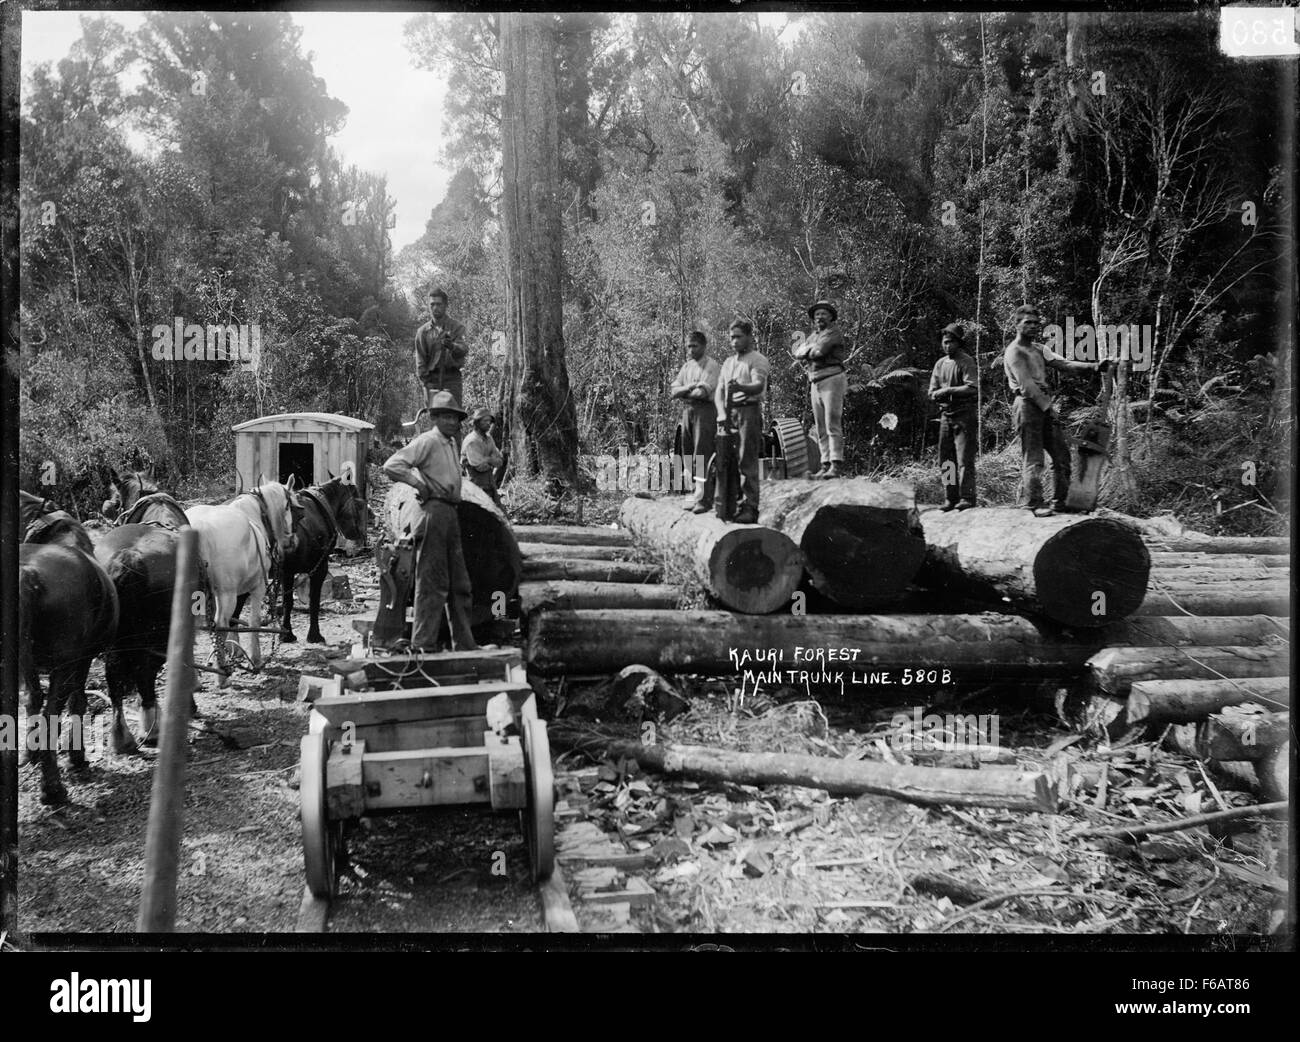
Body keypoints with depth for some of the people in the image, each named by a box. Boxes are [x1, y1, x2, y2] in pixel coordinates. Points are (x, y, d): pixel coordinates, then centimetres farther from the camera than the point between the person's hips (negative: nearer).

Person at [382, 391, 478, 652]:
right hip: (434, 510, -9)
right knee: (433, 582, -7)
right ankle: (423, 645, -2)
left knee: (460, 583, 12)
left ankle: (464, 643, 19)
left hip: (451, 512, 9)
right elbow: (391, 466, -17)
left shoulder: (451, 443, 18)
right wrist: (420, 485, -14)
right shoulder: (428, 440, -8)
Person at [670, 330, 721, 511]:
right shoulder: (686, 366, 16)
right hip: (687, 411, 7)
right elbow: (674, 391, 7)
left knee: (702, 456, -10)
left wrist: (682, 392, -1)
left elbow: (703, 392, -17)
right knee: (689, 455, 7)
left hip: (705, 410, -7)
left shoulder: (713, 366, -6)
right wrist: (691, 386, -9)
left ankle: (704, 499, -9)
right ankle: (699, 493, 15)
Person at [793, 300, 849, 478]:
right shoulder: (813, 335, 22)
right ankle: (825, 465, 7)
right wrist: (811, 349, -8)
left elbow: (819, 350, -17)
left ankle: (835, 466, -18)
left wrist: (806, 351, 3)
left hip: (831, 380, -8)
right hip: (815, 384, 8)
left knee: (832, 425, -14)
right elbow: (797, 352, 10)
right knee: (821, 428, 6)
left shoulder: (833, 332, -3)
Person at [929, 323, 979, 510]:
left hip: (964, 415, -7)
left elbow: (972, 388, -16)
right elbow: (932, 394, 13)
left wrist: (948, 391, -13)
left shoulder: (966, 362, -4)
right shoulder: (940, 364, 16)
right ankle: (950, 498, 10)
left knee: (964, 458, -10)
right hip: (946, 415, 7)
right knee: (945, 460, 6)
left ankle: (967, 498, -10)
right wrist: (940, 394, -9)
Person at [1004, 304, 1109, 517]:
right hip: (1027, 405, -8)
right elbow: (1026, 385, -14)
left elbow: (1063, 364, 7)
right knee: (1033, 459, -7)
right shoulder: (1014, 351, -6)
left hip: (1045, 405, 8)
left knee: (1062, 453, 7)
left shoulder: (1039, 349, 19)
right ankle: (1034, 504, -3)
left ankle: (1060, 502, 14)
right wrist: (1047, 406, -17)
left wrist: (1094, 366, -6)